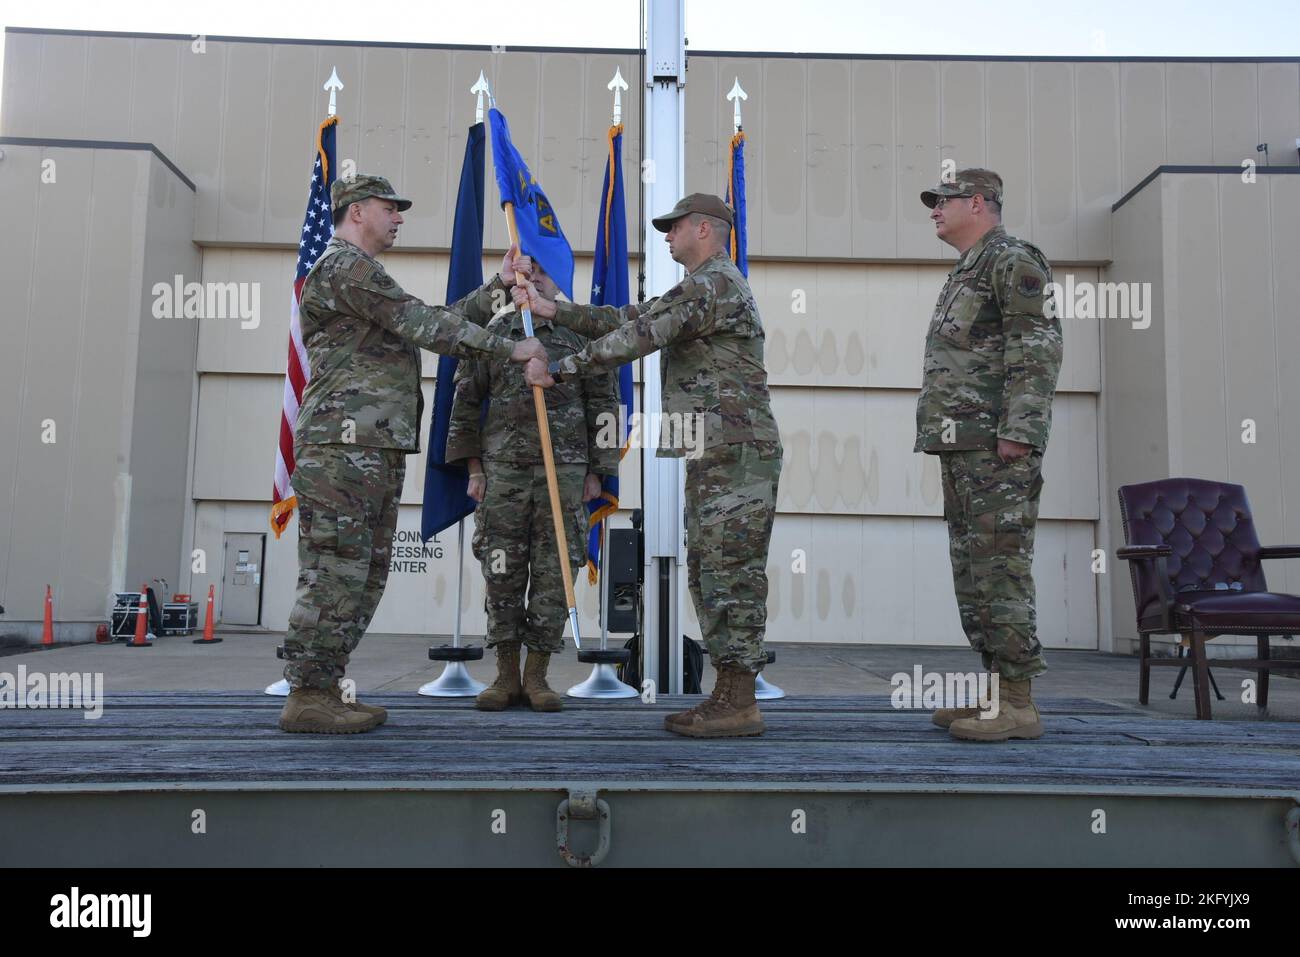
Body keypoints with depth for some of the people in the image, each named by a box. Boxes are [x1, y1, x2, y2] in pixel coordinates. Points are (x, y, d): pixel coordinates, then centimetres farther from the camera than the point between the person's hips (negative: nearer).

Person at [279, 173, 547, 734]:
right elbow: (425, 327, -12)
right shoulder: (344, 266, -5)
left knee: (365, 576, 9)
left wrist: (498, 287, 19)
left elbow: (438, 322, 23)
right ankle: (306, 698, -4)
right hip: (345, 448, -10)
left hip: (376, 452, 10)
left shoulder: (363, 274, 29)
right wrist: (510, 349, -8)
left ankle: (323, 690, 14)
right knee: (335, 573, -9)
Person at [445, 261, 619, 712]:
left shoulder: (580, 334, 8)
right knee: (503, 572, 2)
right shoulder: (492, 334, 11)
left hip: (564, 471, -1)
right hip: (503, 470, 1)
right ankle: (506, 677, 11)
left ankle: (536, 675, 9)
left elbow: (602, 404, 7)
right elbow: (466, 402, 10)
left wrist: (596, 472, 1)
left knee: (553, 573, -1)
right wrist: (474, 469, 3)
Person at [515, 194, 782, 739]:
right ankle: (728, 696, 14)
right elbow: (628, 319, 18)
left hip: (737, 454, -10)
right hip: (715, 455, 10)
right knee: (709, 572, 9)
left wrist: (558, 370, -9)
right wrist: (550, 309, 13)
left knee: (732, 574, -8)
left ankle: (739, 706, -2)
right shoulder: (703, 289, 24)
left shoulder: (714, 283, -9)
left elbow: (637, 338, -15)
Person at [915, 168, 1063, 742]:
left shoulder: (1012, 260, -3)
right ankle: (997, 690, 15)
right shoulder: (965, 274, 25)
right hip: (961, 448, 10)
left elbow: (1039, 348, -14)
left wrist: (1018, 431, -22)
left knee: (1000, 569, -10)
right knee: (972, 572, 9)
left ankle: (1018, 705, -5)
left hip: (997, 445, -10)